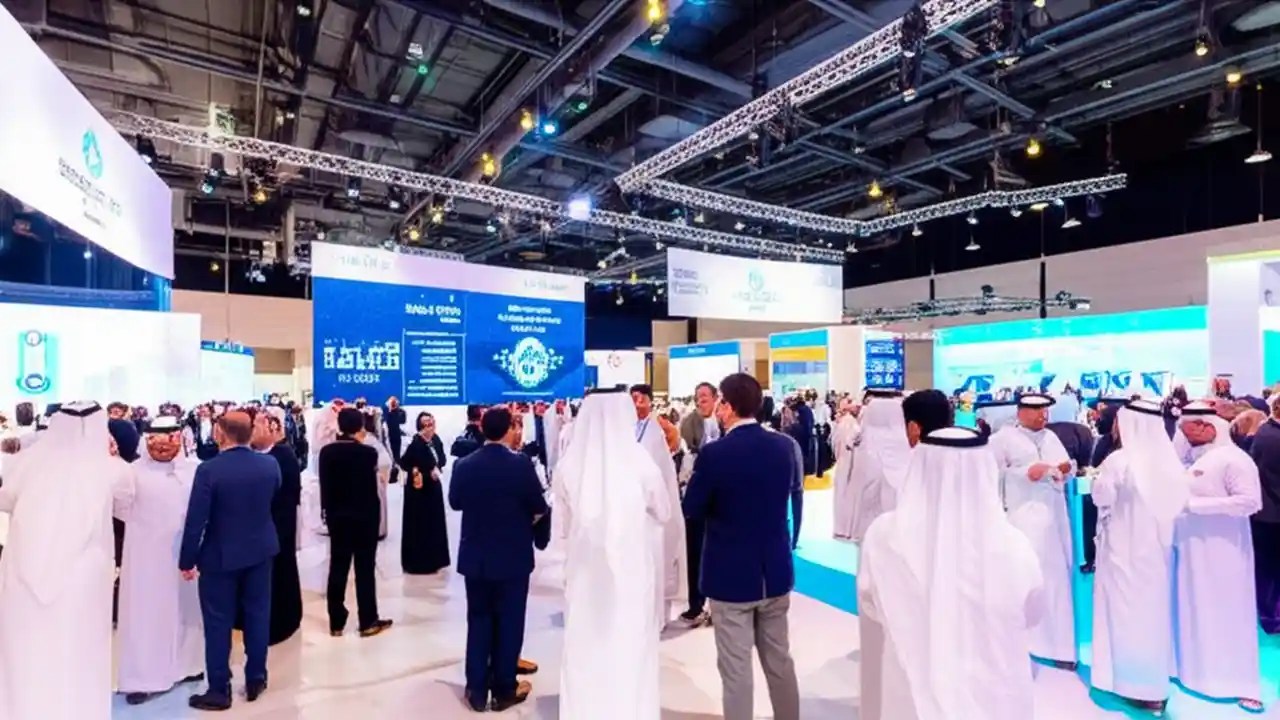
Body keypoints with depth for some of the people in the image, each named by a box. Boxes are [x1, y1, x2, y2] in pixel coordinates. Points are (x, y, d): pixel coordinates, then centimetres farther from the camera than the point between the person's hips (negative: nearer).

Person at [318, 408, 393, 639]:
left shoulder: (327, 452, -3)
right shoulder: (368, 452, -15)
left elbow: (324, 486, 2)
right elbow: (372, 487, -6)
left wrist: (328, 511, 11)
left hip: (337, 516, 4)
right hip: (364, 516, -4)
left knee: (337, 568, 11)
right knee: (365, 569, 4)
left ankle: (336, 622, 18)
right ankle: (368, 622, 11)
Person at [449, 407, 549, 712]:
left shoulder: (464, 465, -6)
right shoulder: (521, 464, -17)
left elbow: (455, 502, 8)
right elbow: (539, 507, -10)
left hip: (475, 556, 4)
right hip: (513, 556, -3)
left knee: (478, 620, 15)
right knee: (509, 622, 10)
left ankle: (476, 689, 24)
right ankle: (504, 689, 22)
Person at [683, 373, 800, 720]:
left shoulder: (714, 453, -20)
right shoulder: (783, 446, -5)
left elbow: (692, 509, -9)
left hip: (731, 575, -5)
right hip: (776, 571, 6)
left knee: (736, 668, 9)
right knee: (779, 659, 23)